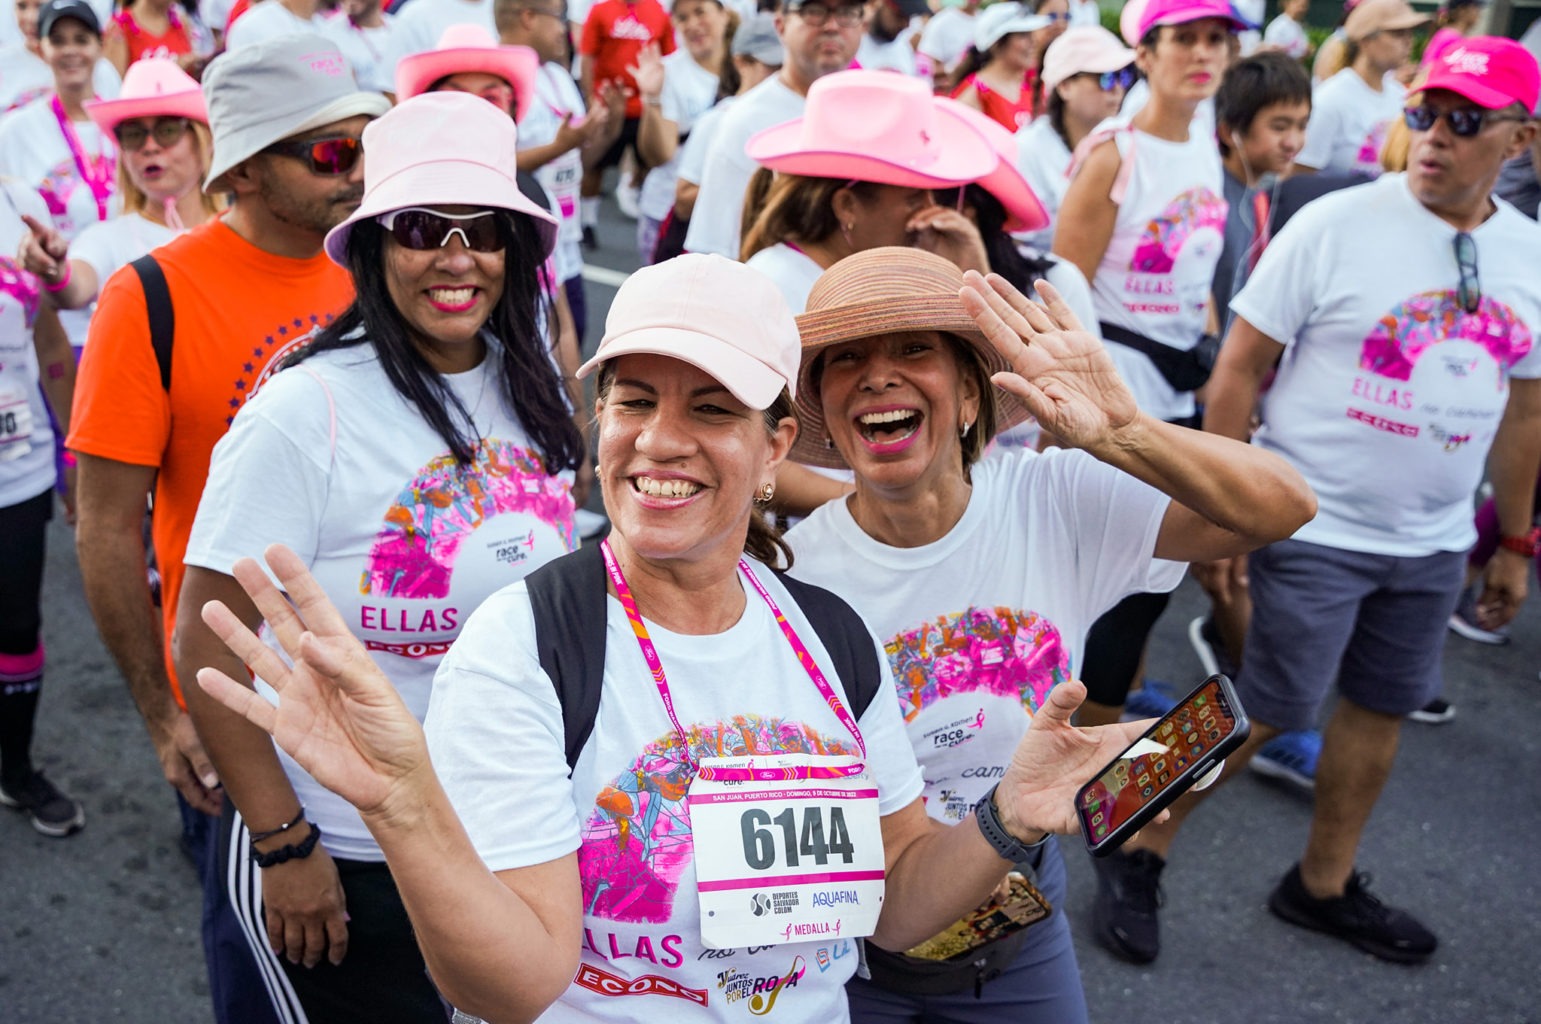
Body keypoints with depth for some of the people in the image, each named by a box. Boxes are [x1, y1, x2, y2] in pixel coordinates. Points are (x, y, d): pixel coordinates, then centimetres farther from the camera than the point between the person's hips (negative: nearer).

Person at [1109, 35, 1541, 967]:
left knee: (1382, 709, 14)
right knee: (1269, 709, 0)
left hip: (1434, 541, 6)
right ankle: (1141, 847, 20)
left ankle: (1324, 886, 33)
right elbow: (1240, 367, -10)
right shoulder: (1335, 225, -12)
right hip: (1312, 527, -5)